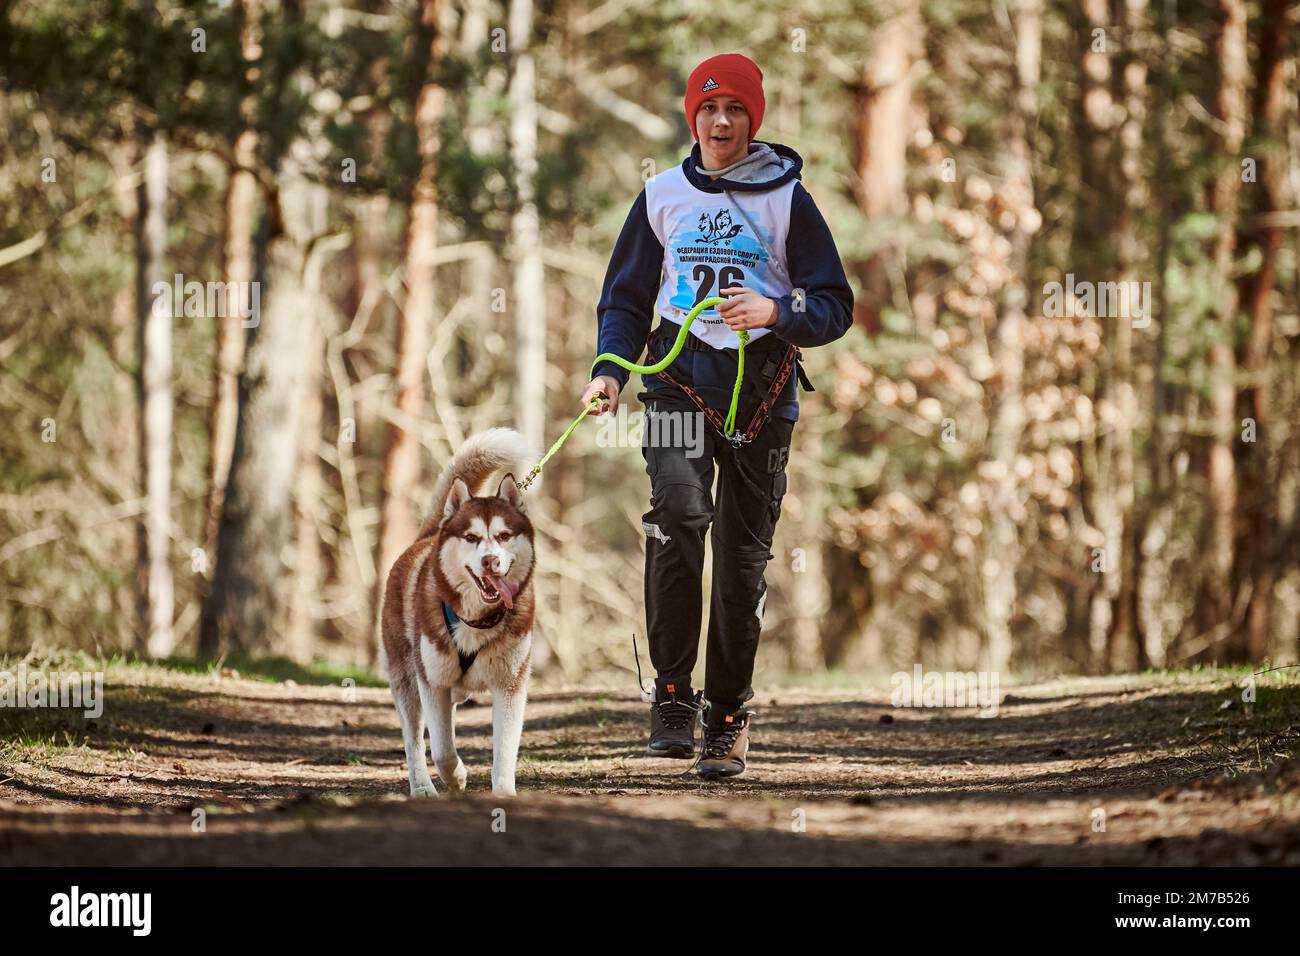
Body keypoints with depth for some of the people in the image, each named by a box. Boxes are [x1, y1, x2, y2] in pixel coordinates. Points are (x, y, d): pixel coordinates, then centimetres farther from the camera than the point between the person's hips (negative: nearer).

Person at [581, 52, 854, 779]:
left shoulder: (788, 201, 3)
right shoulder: (663, 196, 10)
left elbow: (836, 307, 2)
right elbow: (626, 296, 17)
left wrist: (776, 314, -17)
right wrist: (611, 370, 1)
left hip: (761, 388, 0)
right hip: (680, 377, 0)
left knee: (744, 555, 2)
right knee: (678, 515, -24)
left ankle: (729, 714, 15)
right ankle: (673, 694, -18)